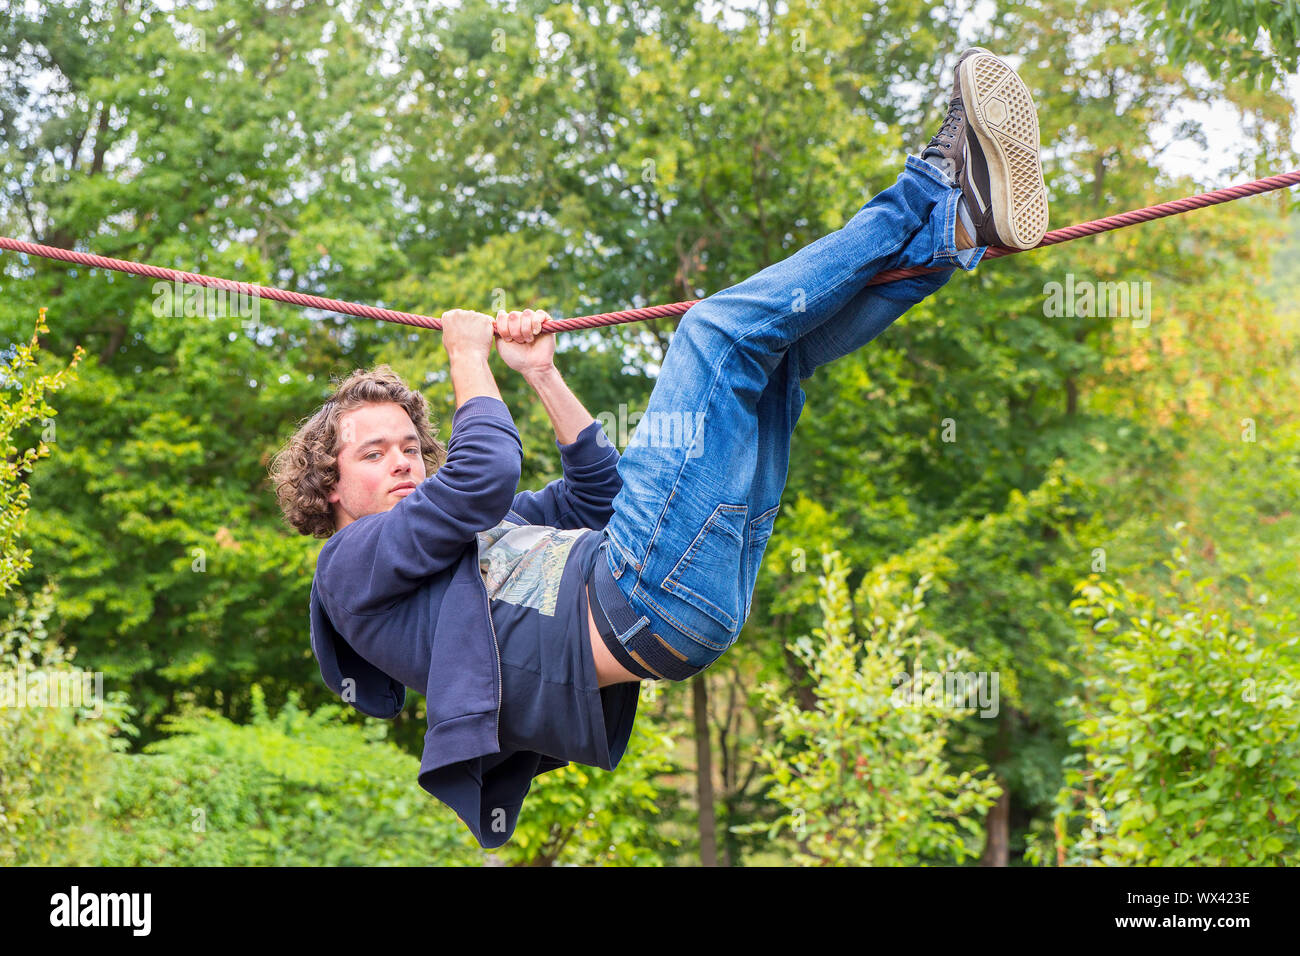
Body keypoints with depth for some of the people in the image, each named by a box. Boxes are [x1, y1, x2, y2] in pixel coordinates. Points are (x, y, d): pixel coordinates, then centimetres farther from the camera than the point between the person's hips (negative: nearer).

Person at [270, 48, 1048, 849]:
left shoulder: (483, 530, 34)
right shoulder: (354, 565, 7)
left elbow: (599, 492, 35)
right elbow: (484, 474, -7)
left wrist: (542, 376, 29)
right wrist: (467, 358, 8)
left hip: (701, 596, 9)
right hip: (644, 600, -9)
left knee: (777, 345, 16)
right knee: (718, 333, -8)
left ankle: (959, 224, -2)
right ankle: (934, 191, -1)